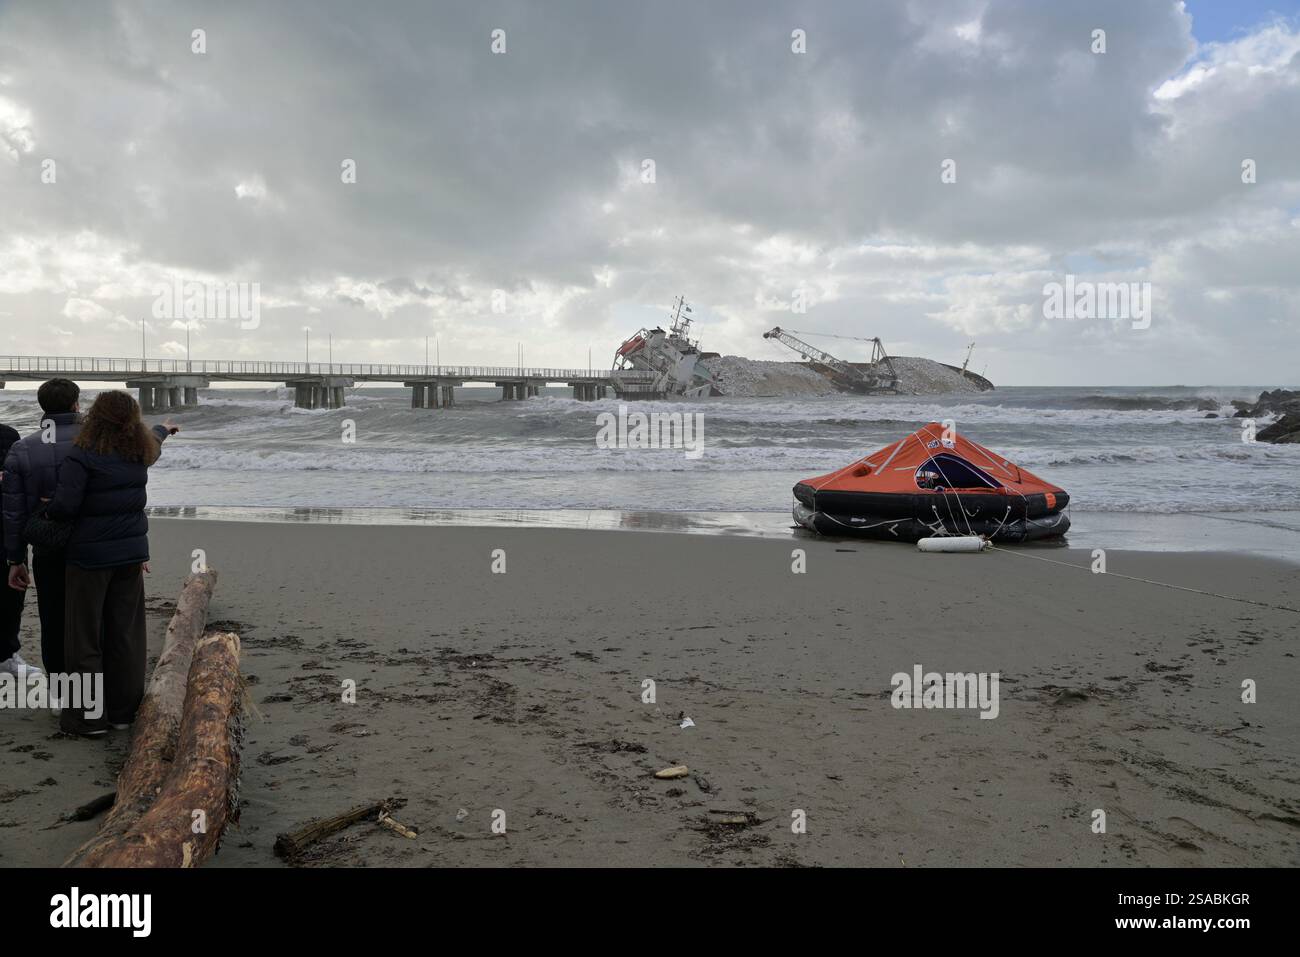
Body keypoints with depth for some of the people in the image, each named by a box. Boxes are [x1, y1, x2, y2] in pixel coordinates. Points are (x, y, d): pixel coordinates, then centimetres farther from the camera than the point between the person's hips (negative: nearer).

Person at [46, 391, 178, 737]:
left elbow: (65, 506, -22)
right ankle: (123, 710, 20)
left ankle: (87, 717, 10)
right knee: (126, 634, 12)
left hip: (91, 556, -5)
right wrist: (163, 429, 50)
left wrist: (46, 509, 1)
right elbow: (152, 442, 28)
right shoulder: (140, 453, 4)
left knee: (85, 637, 4)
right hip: (131, 554, 5)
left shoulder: (81, 457, -14)